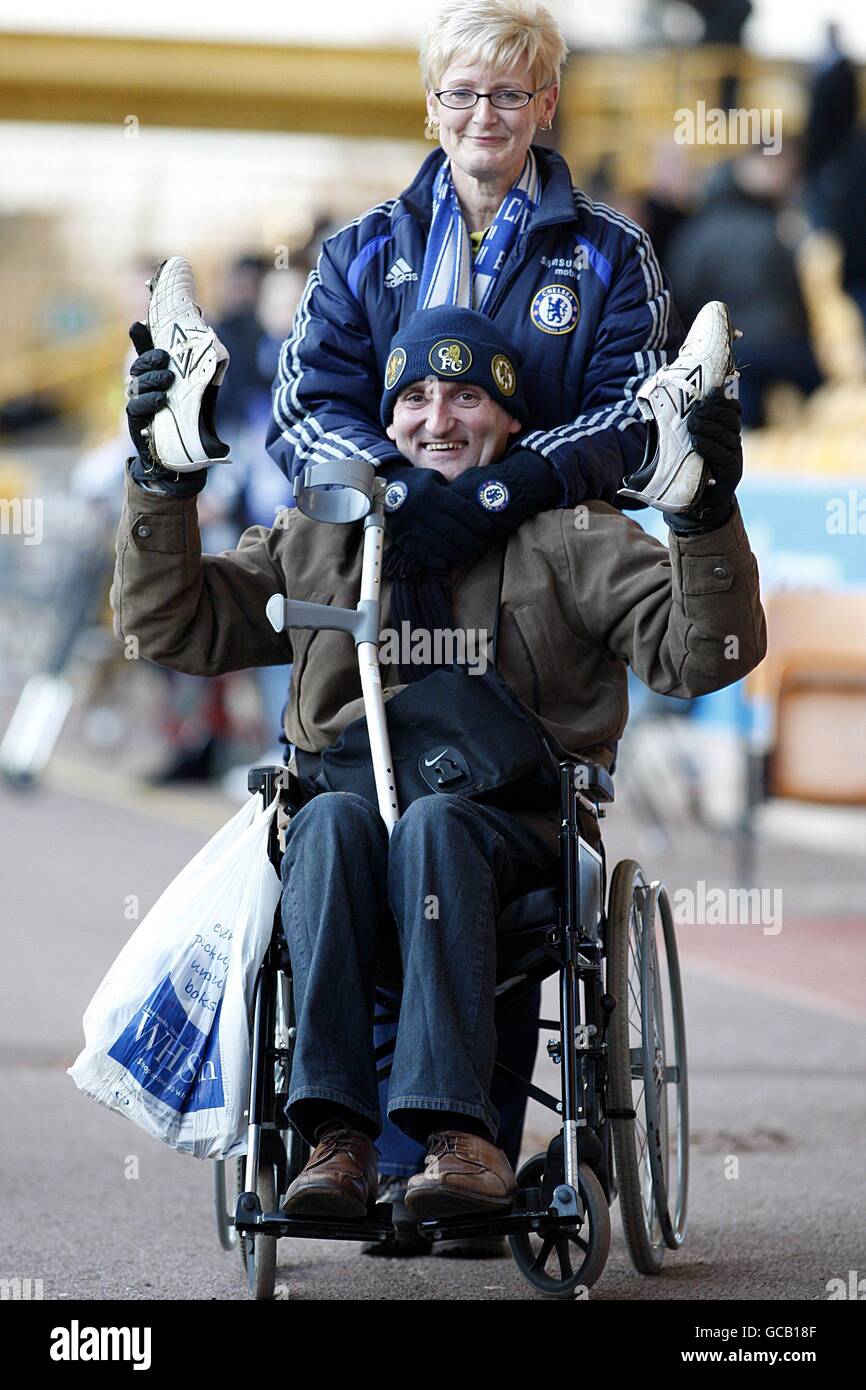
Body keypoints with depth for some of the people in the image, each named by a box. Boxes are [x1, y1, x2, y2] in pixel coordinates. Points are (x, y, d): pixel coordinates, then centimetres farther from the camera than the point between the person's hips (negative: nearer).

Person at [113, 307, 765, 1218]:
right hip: (357, 792, 2)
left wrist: (708, 521, -16)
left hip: (517, 819, -2)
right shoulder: (318, 537, 21)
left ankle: (458, 1130, -47)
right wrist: (161, 483, 6)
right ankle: (336, 1131, -42)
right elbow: (173, 625, 18)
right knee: (330, 821, -34)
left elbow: (698, 655, 1)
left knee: (435, 825, -37)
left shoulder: (569, 535, 13)